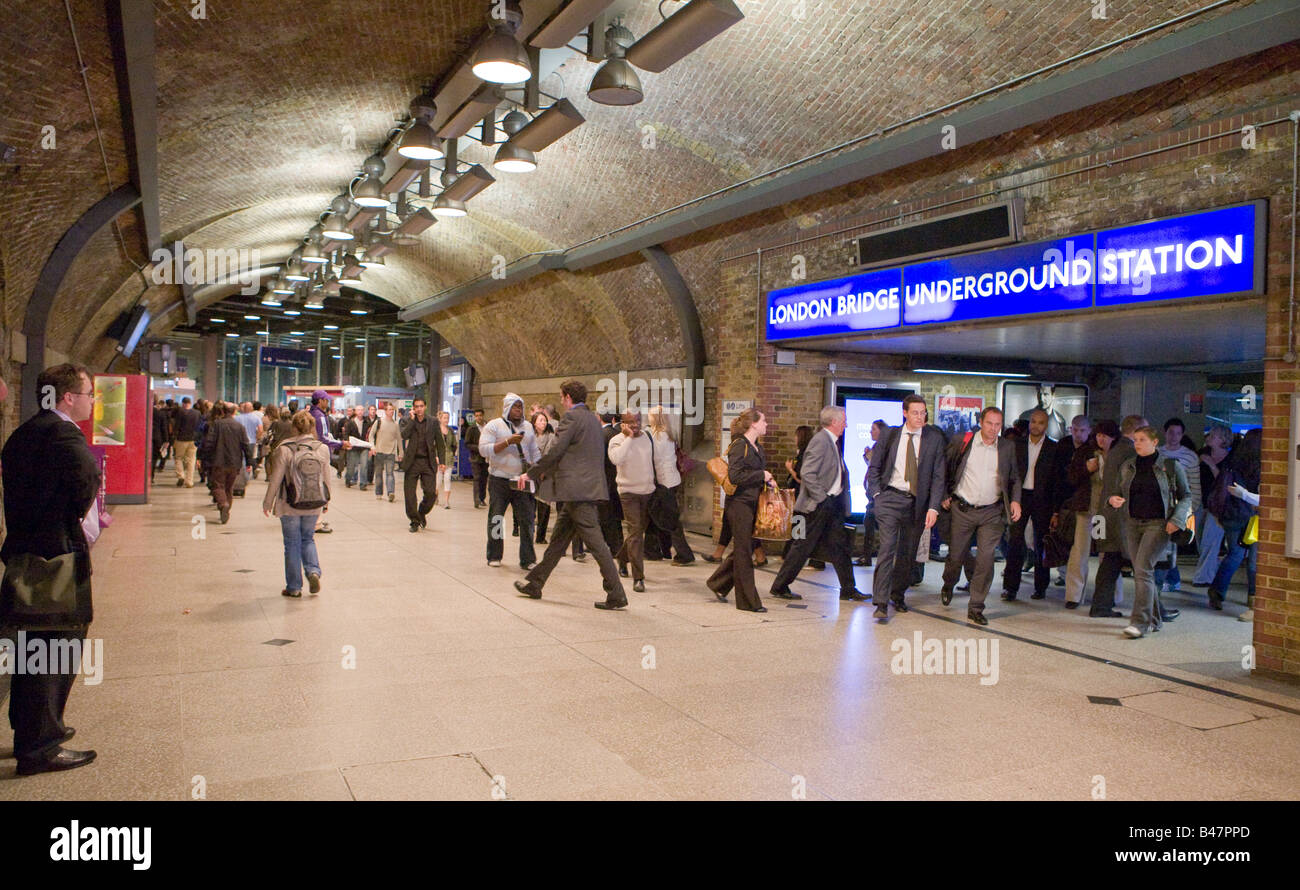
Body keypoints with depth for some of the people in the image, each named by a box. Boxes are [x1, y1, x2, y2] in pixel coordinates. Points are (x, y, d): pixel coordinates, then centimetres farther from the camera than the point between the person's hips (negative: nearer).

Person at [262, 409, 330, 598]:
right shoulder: (322, 448, -4)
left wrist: (268, 503, 5)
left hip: (289, 506, -3)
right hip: (313, 506, 3)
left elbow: (275, 479, -7)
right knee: (308, 539, 21)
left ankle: (294, 587, 14)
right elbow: (326, 478, 4)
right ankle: (313, 571, -2)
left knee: (292, 544, 9)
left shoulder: (284, 449, -13)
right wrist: (326, 502, 17)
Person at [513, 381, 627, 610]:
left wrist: (531, 473, -1)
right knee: (558, 539, 16)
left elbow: (555, 451, -14)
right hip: (589, 486, 10)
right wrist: (549, 471, 26)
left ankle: (616, 595, -6)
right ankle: (534, 583, 27)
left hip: (578, 489, -10)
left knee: (595, 543, -8)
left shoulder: (571, 417, -10)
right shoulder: (593, 419, 18)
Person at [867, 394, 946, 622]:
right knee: (887, 548, -11)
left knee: (908, 553, 10)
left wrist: (933, 507, -9)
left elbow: (938, 476, -1)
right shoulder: (891, 435, 3)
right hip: (890, 498, -1)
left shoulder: (934, 438, 1)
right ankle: (881, 603, -10)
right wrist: (877, 493, -1)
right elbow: (874, 466, 11)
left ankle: (897, 595, 29)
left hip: (917, 503, 1)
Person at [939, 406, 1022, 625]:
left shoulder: (1008, 448, 4)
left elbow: (1015, 478, 12)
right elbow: (944, 468, 8)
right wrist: (944, 495, 4)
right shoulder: (961, 442, -1)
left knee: (986, 558, -8)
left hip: (992, 512, 1)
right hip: (962, 509, -1)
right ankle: (948, 585, 42)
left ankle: (975, 609, 2)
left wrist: (1015, 500, -3)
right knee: (956, 554, 8)